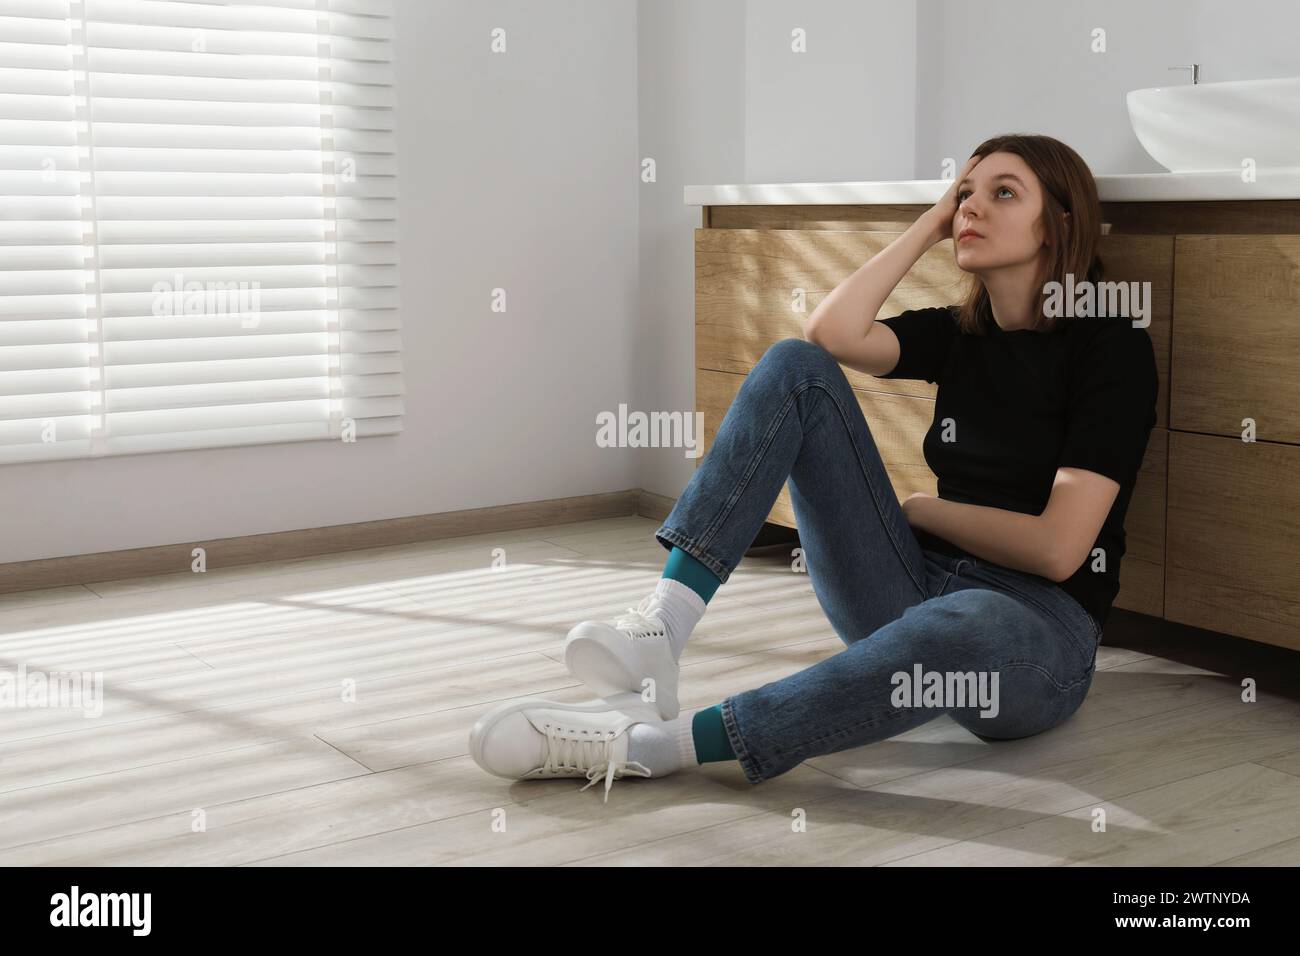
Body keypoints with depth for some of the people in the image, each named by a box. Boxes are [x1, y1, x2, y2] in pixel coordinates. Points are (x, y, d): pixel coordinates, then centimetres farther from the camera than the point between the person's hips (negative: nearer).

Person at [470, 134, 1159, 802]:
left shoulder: (1110, 343, -4)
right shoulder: (956, 333, 13)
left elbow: (1056, 548, -13)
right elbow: (831, 331, -9)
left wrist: (922, 509, 0)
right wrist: (931, 224, 2)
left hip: (1038, 629, -5)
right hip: (916, 592, 5)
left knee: (960, 627, -46)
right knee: (795, 367, -11)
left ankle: (656, 742, -40)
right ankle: (661, 625, -27)